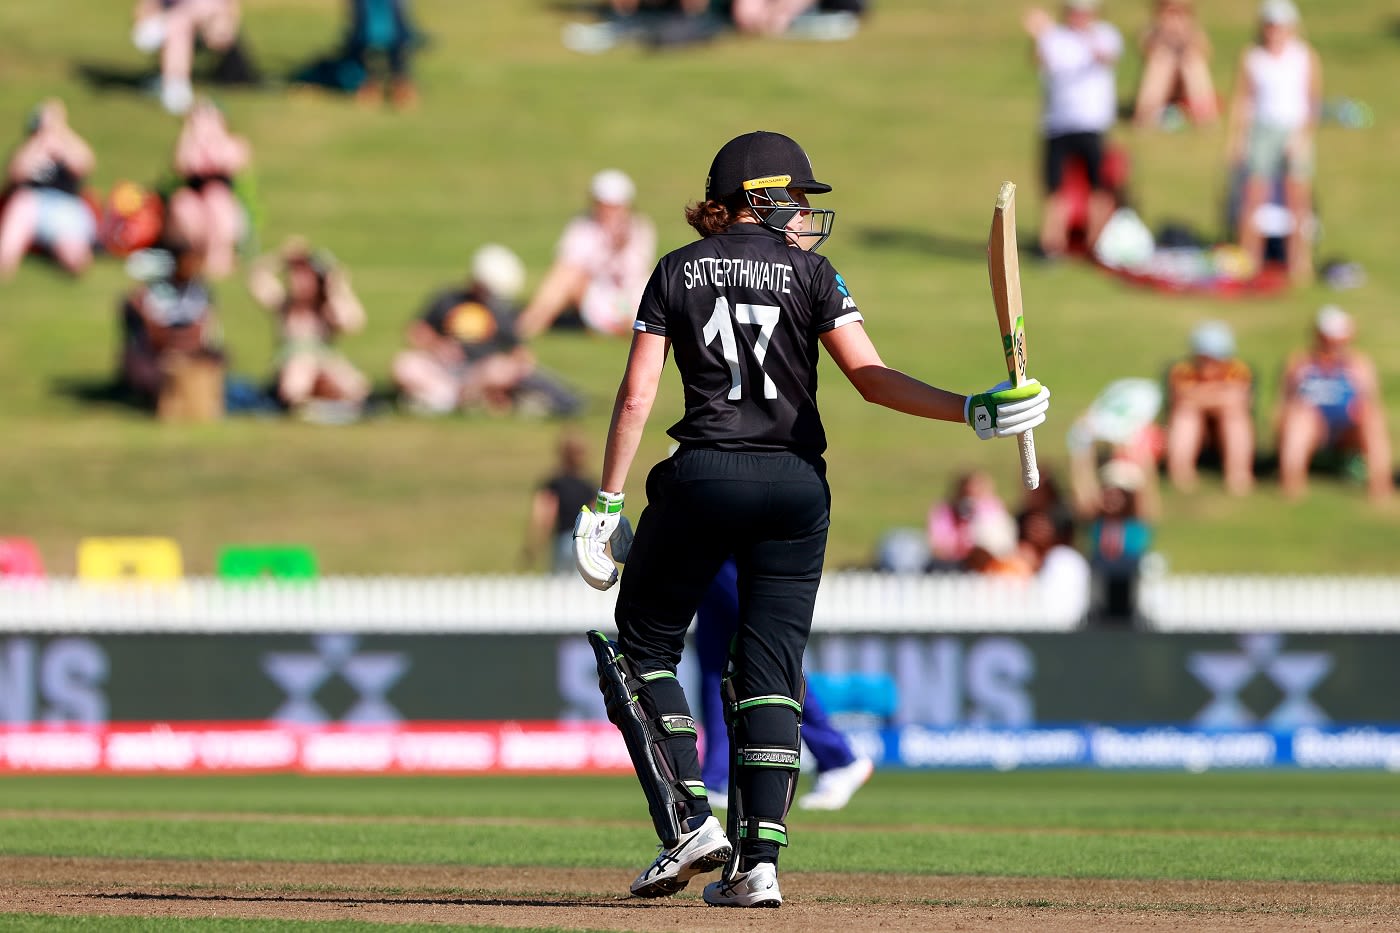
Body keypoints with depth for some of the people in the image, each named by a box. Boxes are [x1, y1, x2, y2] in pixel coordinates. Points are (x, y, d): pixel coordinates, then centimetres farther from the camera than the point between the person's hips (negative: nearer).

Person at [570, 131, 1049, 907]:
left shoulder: (677, 273, 6)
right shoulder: (807, 271, 3)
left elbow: (636, 394, 0)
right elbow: (870, 377, -7)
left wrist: (608, 500, 2)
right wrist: (971, 411, -7)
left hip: (703, 478, -1)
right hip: (795, 485, 1)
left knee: (644, 646, 13)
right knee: (770, 668, 4)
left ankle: (689, 823, -3)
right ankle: (759, 862, -5)